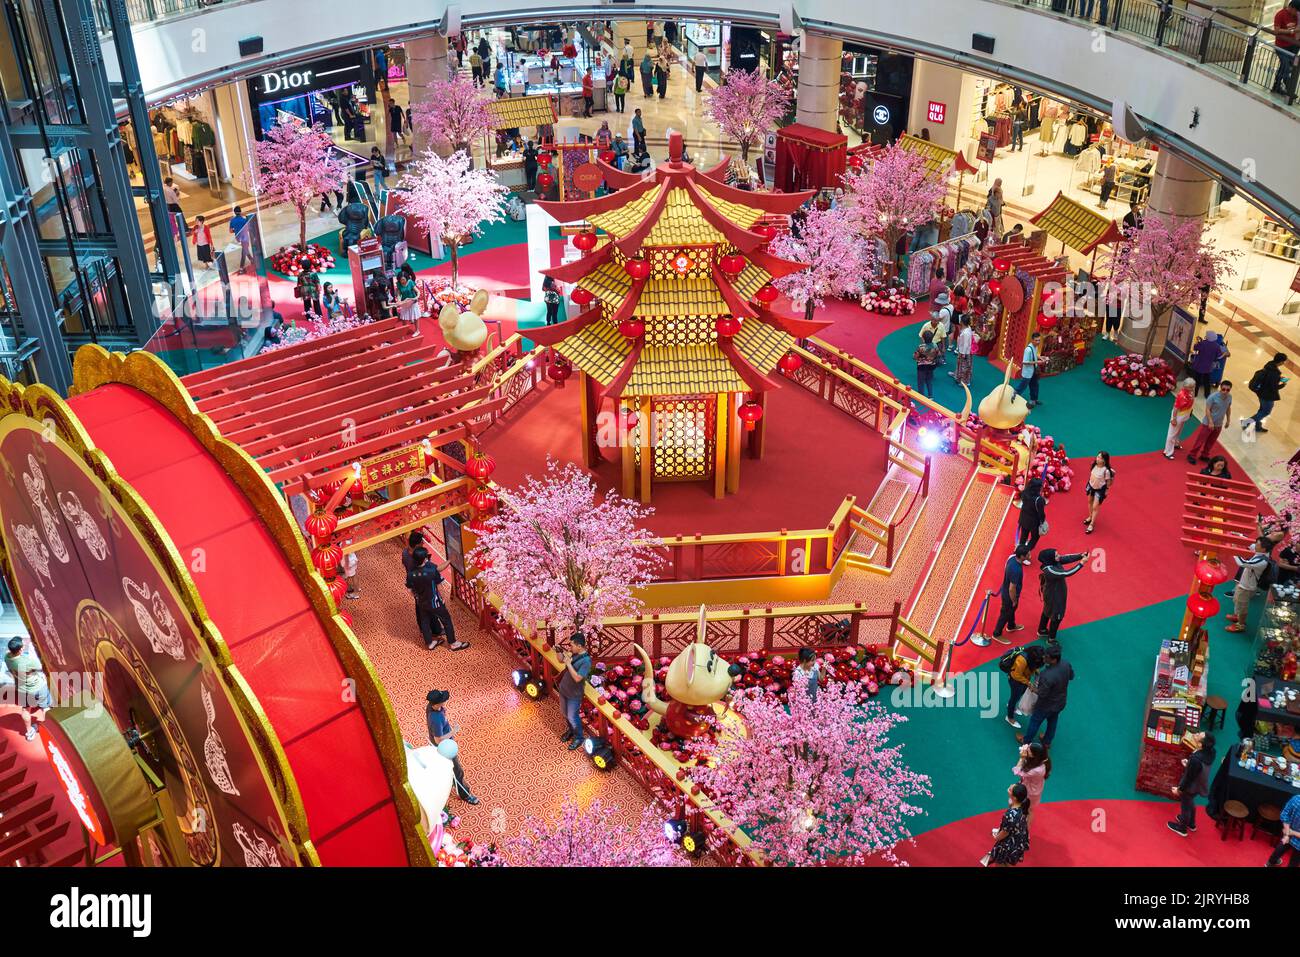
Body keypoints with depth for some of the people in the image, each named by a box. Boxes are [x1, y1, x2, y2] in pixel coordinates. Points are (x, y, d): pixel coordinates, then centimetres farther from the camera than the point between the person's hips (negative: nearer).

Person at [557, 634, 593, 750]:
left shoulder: (586, 661, -28)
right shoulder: (573, 654, -6)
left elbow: (577, 678, -32)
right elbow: (561, 660, 10)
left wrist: (569, 663, -31)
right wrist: (559, 652, -9)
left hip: (574, 694, -7)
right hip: (563, 689, 7)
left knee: (572, 717, 8)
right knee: (566, 714, 25)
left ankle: (578, 738, 30)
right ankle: (571, 730, 48)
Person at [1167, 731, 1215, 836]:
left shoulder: (1196, 759, -42)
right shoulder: (1210, 752, -20)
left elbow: (1188, 777, -27)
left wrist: (1179, 789, -13)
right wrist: (1189, 764, 1)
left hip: (1190, 787, -7)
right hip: (1200, 785, 7)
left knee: (1185, 806, 21)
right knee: (1190, 803, 33)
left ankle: (1182, 828, 45)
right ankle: (1191, 823, 57)